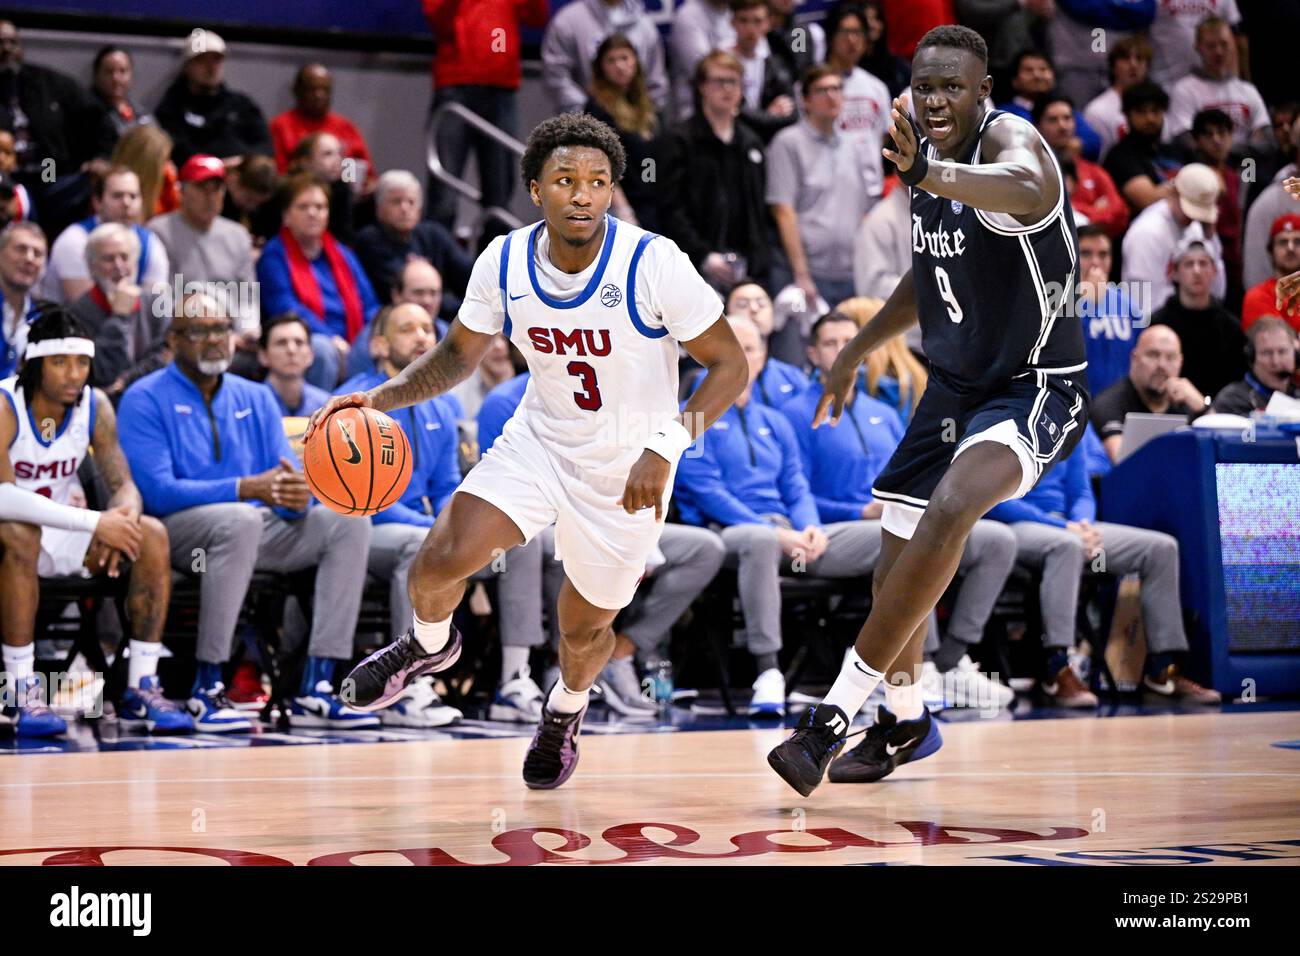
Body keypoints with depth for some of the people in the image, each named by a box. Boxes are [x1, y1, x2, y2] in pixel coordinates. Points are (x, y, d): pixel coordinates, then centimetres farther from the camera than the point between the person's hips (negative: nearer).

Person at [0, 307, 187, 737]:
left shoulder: (94, 406, -4)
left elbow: (123, 484, -3)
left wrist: (122, 516, -30)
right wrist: (95, 523, -38)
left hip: (62, 538, 6)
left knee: (152, 535, -15)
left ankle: (141, 691, -14)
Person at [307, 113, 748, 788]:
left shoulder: (653, 264, -23)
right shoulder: (505, 263, -12)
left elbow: (729, 365, -16)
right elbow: (460, 353, 6)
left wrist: (664, 447, -29)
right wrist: (381, 397, -10)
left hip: (628, 471, -2)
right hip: (539, 443, 2)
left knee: (585, 629, 11)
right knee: (442, 559, -20)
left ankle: (566, 708, 48)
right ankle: (430, 643, 17)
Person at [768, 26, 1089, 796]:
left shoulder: (1010, 139, -21)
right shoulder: (929, 161, 4)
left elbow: (1024, 189, -49)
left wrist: (930, 172, -67)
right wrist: (856, 353, 26)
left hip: (1035, 388, -9)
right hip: (956, 384, 9)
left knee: (950, 509, -33)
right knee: (899, 566, 13)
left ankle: (835, 715, -29)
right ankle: (905, 723, 38)